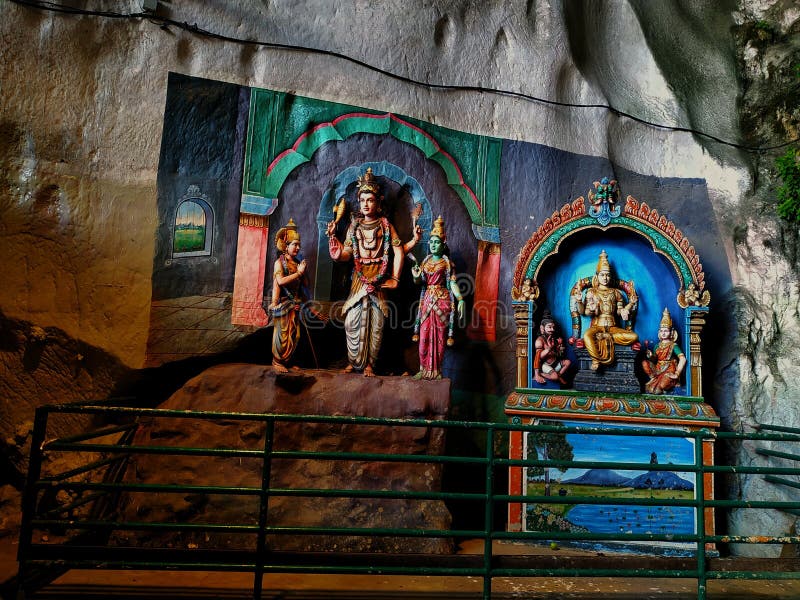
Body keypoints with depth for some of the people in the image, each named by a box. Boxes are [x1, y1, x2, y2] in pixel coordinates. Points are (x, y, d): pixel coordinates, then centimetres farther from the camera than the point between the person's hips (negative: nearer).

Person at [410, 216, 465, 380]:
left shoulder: (447, 263, 2)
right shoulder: (426, 261, 13)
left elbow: (453, 283, -7)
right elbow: (419, 282, 10)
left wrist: (460, 299, -21)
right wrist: (416, 277, -13)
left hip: (442, 301, -3)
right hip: (427, 300, 4)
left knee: (439, 336, -1)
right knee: (424, 336, 0)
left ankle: (436, 371, 6)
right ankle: (424, 369, 8)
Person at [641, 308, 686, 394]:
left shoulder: (673, 346, -3)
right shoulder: (657, 345, 14)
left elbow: (683, 359, -17)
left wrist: (677, 374, -22)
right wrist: (650, 356, -8)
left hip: (668, 372, -5)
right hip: (658, 370, 5)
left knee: (656, 390, -31)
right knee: (644, 362, -22)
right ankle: (653, 378, -15)